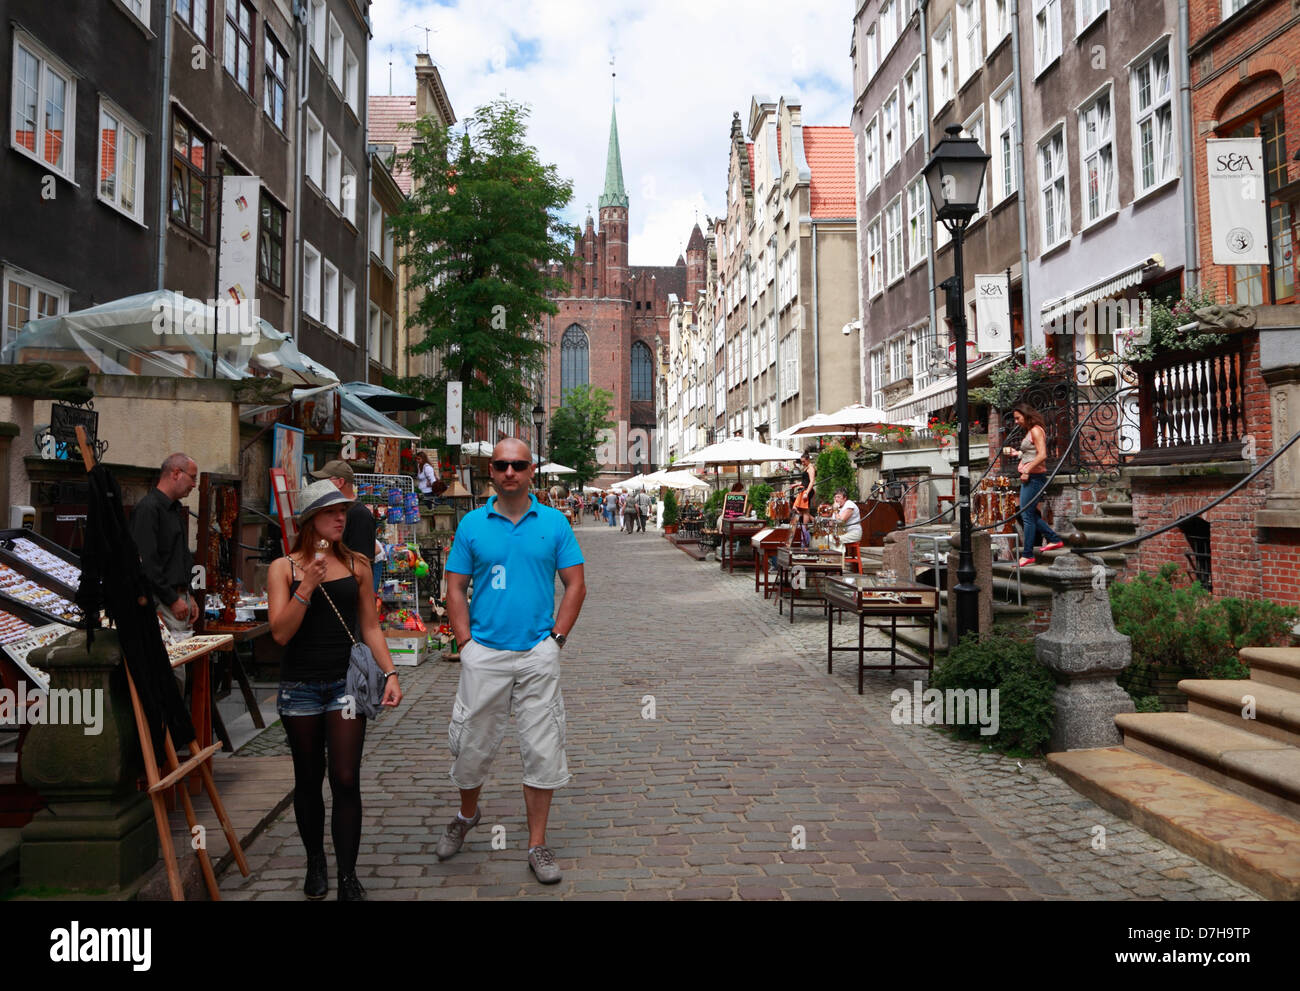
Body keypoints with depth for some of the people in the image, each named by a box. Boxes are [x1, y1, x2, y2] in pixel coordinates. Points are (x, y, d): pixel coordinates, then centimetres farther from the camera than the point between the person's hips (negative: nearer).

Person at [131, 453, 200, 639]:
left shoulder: (176, 509, 20)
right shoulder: (148, 508, -11)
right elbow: (147, 562, -18)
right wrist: (173, 600, -17)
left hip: (179, 597, 9)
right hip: (161, 601, -9)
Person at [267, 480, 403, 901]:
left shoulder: (357, 565, 4)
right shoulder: (284, 567, -1)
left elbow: (370, 627, 8)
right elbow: (280, 633, -9)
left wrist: (390, 672, -2)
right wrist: (308, 586, -18)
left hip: (345, 683, 0)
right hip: (300, 687, 0)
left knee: (346, 781, -4)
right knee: (308, 779, 13)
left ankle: (348, 878, 6)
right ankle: (315, 863, 33)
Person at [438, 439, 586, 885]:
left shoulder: (554, 523, 2)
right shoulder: (472, 525, 3)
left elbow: (575, 584, 4)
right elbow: (455, 589, 5)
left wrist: (557, 636, -4)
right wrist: (466, 642, -5)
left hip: (538, 655, 0)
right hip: (484, 653, 1)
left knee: (542, 750, 4)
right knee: (471, 744, 11)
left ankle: (537, 845, 18)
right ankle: (466, 815, 40)